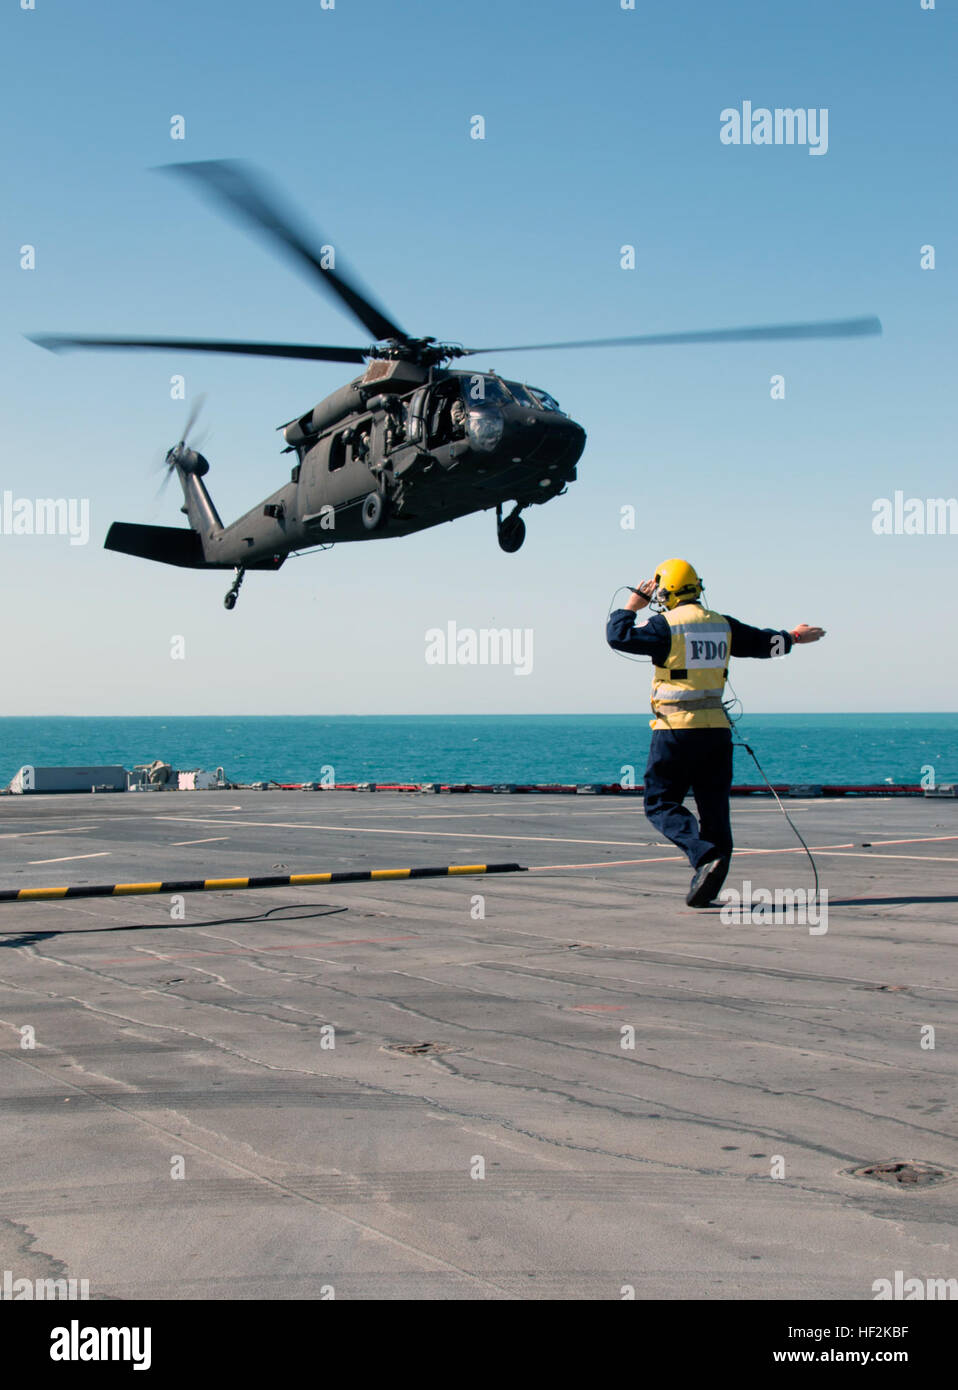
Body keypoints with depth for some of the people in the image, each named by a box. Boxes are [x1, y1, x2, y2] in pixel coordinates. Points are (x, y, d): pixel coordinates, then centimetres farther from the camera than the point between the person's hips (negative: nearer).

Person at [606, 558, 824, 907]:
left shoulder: (665, 626, -8)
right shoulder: (723, 625, 11)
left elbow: (618, 636, -13)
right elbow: (762, 642, 23)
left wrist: (631, 606, 4)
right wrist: (794, 637, 42)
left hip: (675, 729, -5)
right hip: (716, 728, 5)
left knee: (660, 803, 0)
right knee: (714, 807, 9)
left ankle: (706, 857, -21)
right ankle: (707, 887, 10)